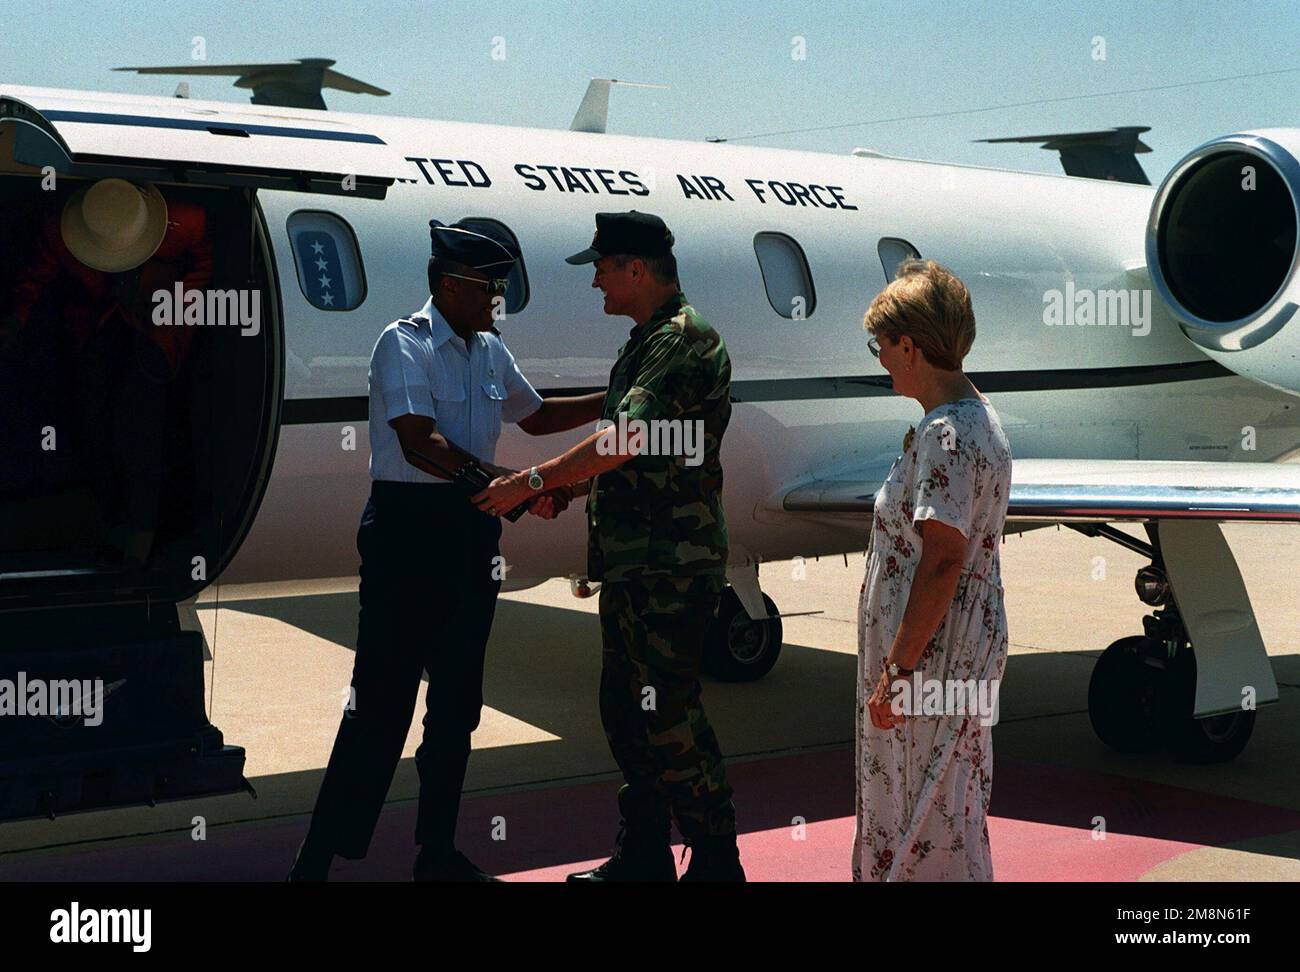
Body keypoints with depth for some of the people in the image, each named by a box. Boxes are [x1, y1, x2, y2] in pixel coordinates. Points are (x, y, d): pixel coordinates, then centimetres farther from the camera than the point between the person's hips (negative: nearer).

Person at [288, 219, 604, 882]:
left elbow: (535, 416, 30)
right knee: (382, 703, -10)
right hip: (409, 528, -8)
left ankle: (437, 852, 22)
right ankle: (317, 859, -4)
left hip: (473, 530, 8)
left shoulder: (489, 350, 14)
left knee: (457, 701, 11)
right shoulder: (404, 343, -9)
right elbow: (421, 444, -21)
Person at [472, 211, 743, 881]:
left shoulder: (685, 339, -14)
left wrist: (530, 482, -18)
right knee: (625, 708, 14)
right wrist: (571, 486, 11)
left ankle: (715, 859, 5)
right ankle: (642, 857, 24)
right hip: (631, 561, 10)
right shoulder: (648, 341, 19)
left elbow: (625, 441, -23)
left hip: (672, 563, -10)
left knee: (669, 714, -6)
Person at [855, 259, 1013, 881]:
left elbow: (943, 561, -25)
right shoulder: (976, 417, 11)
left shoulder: (947, 436, -21)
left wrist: (897, 670, -21)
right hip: (966, 643, 10)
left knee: (931, 813, 1)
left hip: (934, 653, -10)